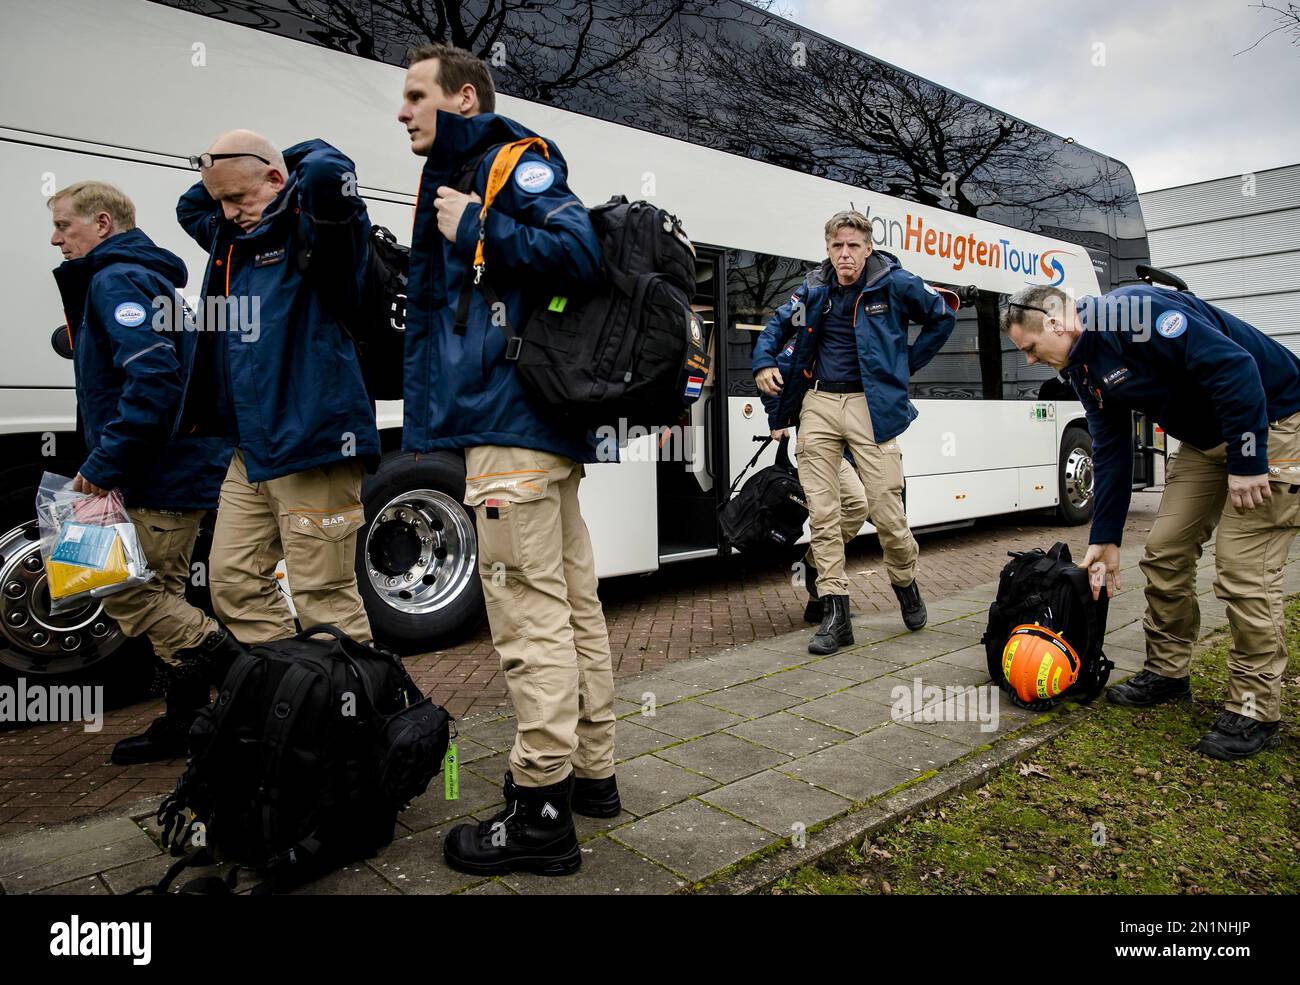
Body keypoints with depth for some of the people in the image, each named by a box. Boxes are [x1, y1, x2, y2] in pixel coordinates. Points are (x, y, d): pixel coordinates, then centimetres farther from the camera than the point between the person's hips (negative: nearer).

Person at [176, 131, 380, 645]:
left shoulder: (312, 228, -6)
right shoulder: (230, 238, 18)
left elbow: (329, 176, -27)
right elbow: (188, 208, 39)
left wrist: (302, 157, -4)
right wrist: (219, 178, 19)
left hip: (313, 447, -9)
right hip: (250, 451, 9)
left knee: (323, 596, -7)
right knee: (235, 583, 11)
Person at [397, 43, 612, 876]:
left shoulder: (517, 164, -2)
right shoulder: (457, 181, 25)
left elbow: (580, 251, -20)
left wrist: (477, 230, -13)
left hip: (512, 432, -10)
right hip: (547, 430, 10)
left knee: (530, 617, -8)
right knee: (572, 604, 12)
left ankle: (542, 813, 1)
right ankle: (591, 773, 24)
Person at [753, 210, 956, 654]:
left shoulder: (894, 283, 2)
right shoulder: (814, 289, 10)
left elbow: (943, 318, 14)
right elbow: (778, 325, 24)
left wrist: (907, 363, 9)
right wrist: (764, 362, 6)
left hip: (870, 407, -3)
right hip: (818, 405, 3)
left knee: (887, 512, -4)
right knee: (822, 513, -2)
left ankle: (906, 584, 27)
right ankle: (835, 614, 4)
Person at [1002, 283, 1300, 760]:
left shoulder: (1134, 313, -26)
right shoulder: (1084, 370, 2)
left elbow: (1233, 366, -30)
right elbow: (1111, 452, 6)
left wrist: (1247, 462, -27)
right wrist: (1104, 539, 4)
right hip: (1205, 439, 9)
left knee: (1243, 570, -10)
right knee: (1164, 553, 6)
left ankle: (1255, 710, 3)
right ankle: (1168, 672, 22)